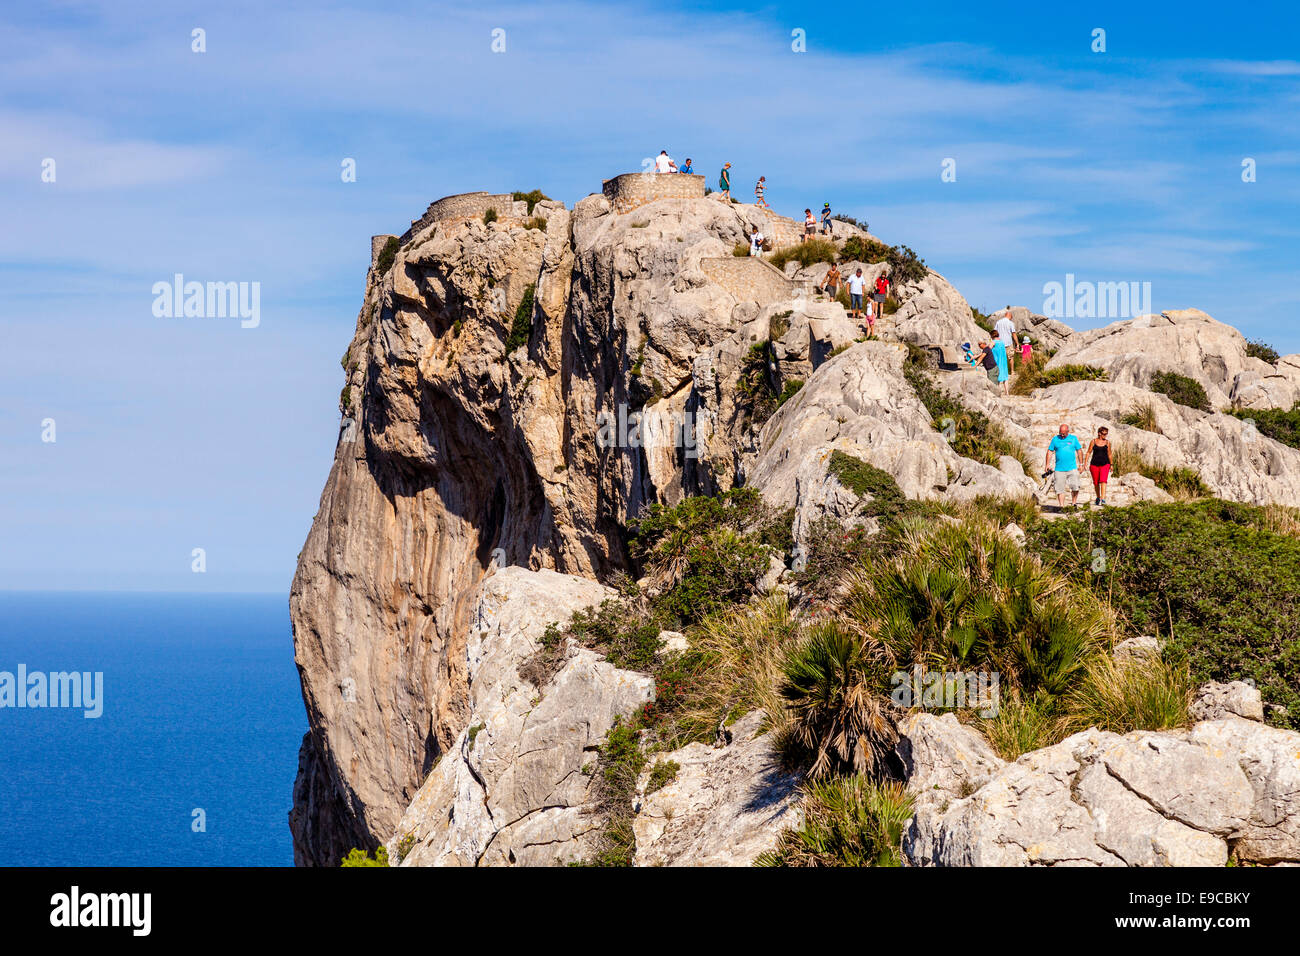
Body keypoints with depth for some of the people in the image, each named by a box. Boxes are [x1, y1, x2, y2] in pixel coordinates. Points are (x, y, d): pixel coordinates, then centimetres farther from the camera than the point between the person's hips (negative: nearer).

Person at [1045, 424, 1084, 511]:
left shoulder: (1073, 438, 8)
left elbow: (1079, 451, 11)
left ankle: (1073, 504, 10)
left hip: (1072, 468, 0)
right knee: (1060, 489, -1)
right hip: (1059, 469, 0)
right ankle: (1062, 507, 6)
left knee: (1075, 487, -8)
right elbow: (1050, 452, 10)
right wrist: (1047, 465, 3)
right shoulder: (1055, 439, 7)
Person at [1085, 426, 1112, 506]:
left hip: (1105, 464, -1)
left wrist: (1111, 465, 17)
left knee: (1103, 481, -18)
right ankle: (1098, 498, 29)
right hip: (1094, 464, 1)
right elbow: (1088, 453, 4)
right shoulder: (1093, 441, 2)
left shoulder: (1107, 442, 4)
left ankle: (1103, 499, -25)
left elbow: (1109, 454, 13)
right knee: (1096, 482, 9)